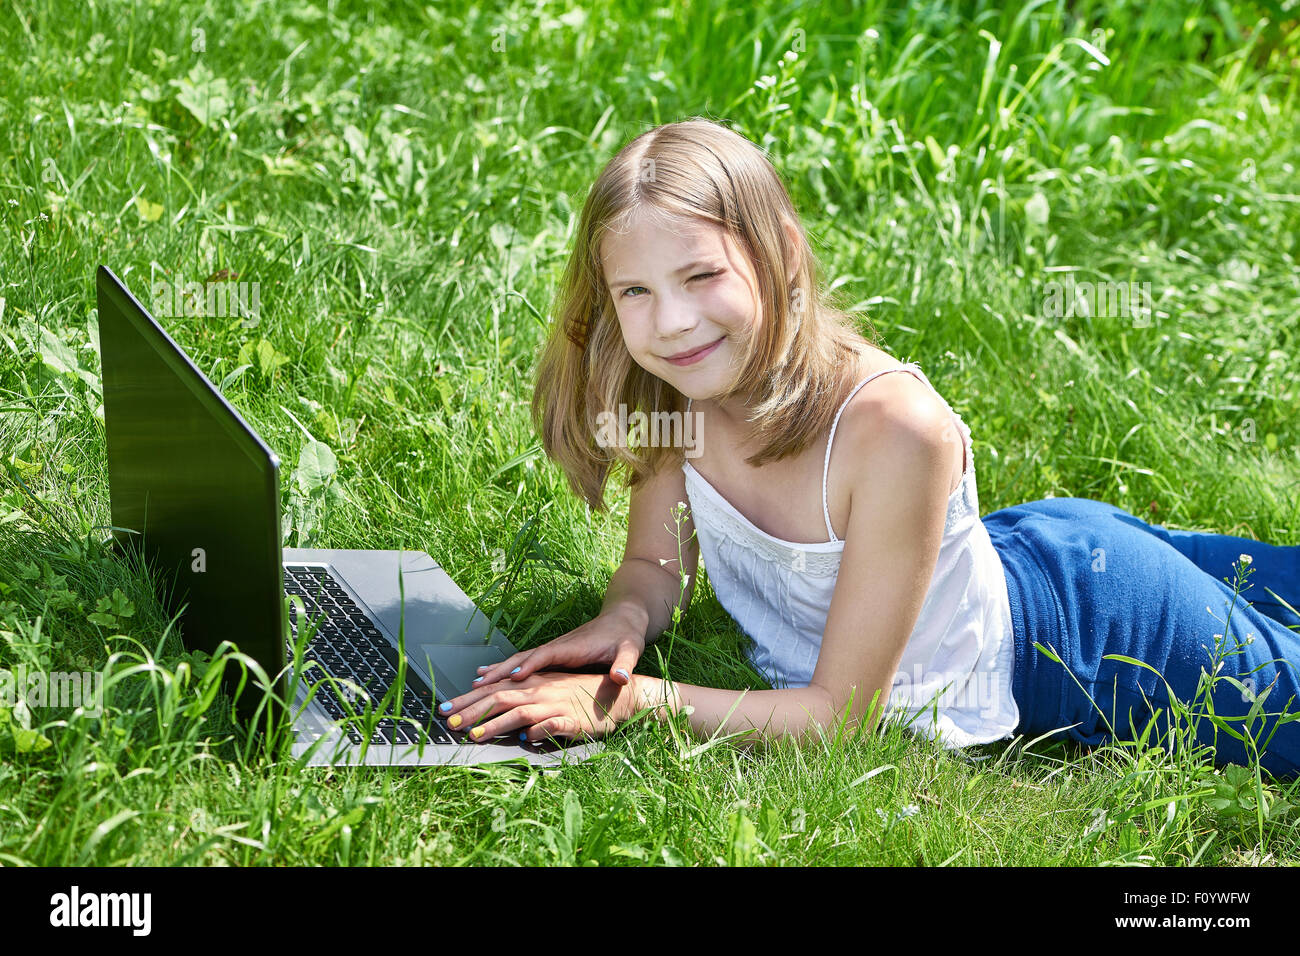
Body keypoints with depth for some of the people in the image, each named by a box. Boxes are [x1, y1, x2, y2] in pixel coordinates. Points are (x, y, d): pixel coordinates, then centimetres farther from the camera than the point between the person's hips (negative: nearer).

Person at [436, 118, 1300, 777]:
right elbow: (657, 566, -6)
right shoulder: (681, 391, -22)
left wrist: (629, 702, -39)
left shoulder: (894, 428, -40)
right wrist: (623, 622, -29)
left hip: (1085, 625, -6)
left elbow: (843, 711, -33)